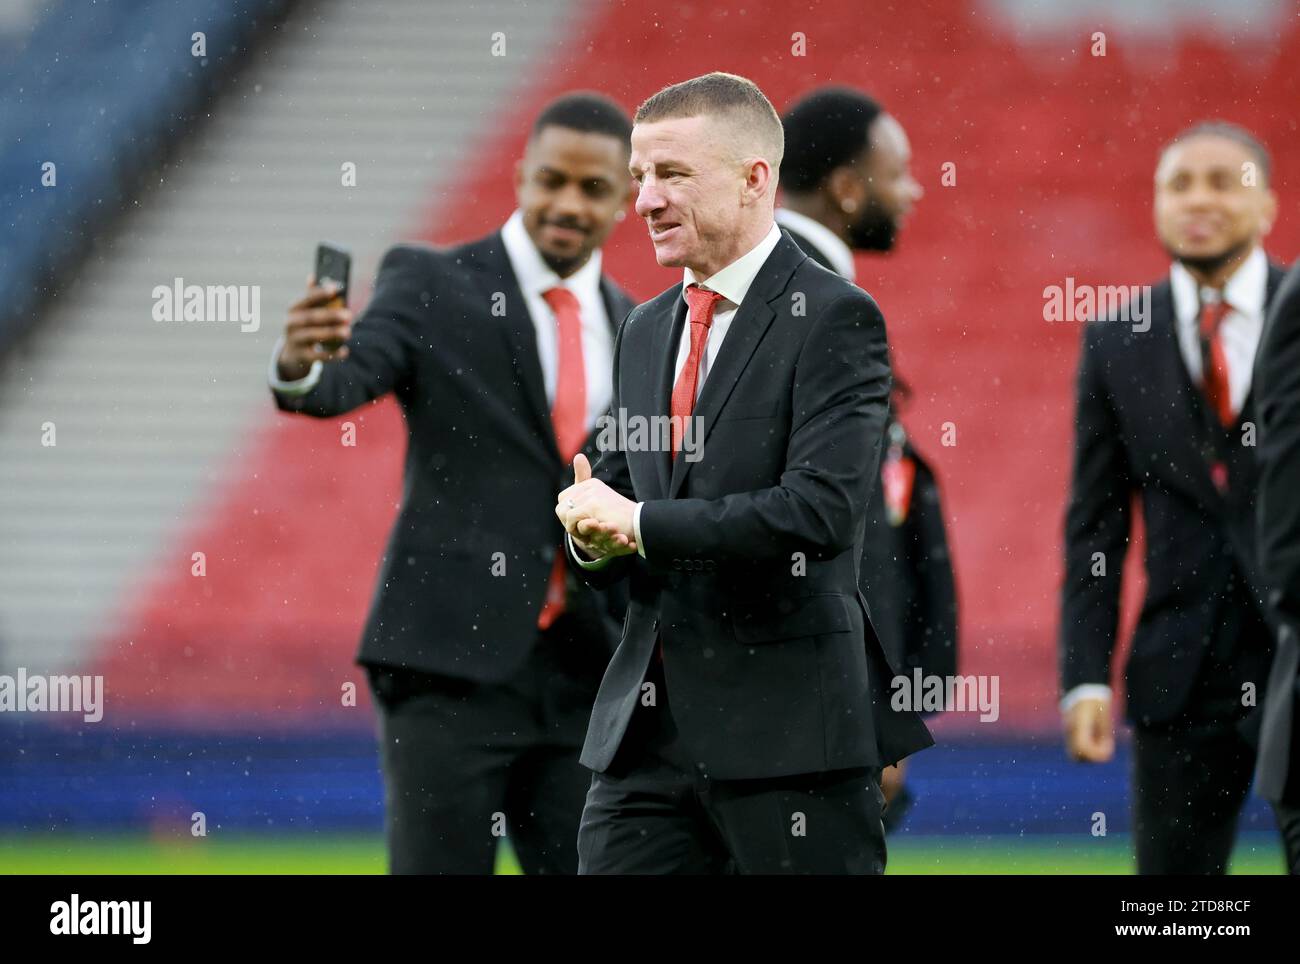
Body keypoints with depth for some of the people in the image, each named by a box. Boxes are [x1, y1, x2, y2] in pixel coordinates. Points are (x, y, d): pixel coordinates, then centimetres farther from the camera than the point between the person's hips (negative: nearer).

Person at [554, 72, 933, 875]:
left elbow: (821, 511, -20)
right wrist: (592, 531, -3)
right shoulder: (646, 331, 17)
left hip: (789, 727, -6)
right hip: (647, 726, 6)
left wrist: (640, 524, -15)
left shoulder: (833, 319, -8)